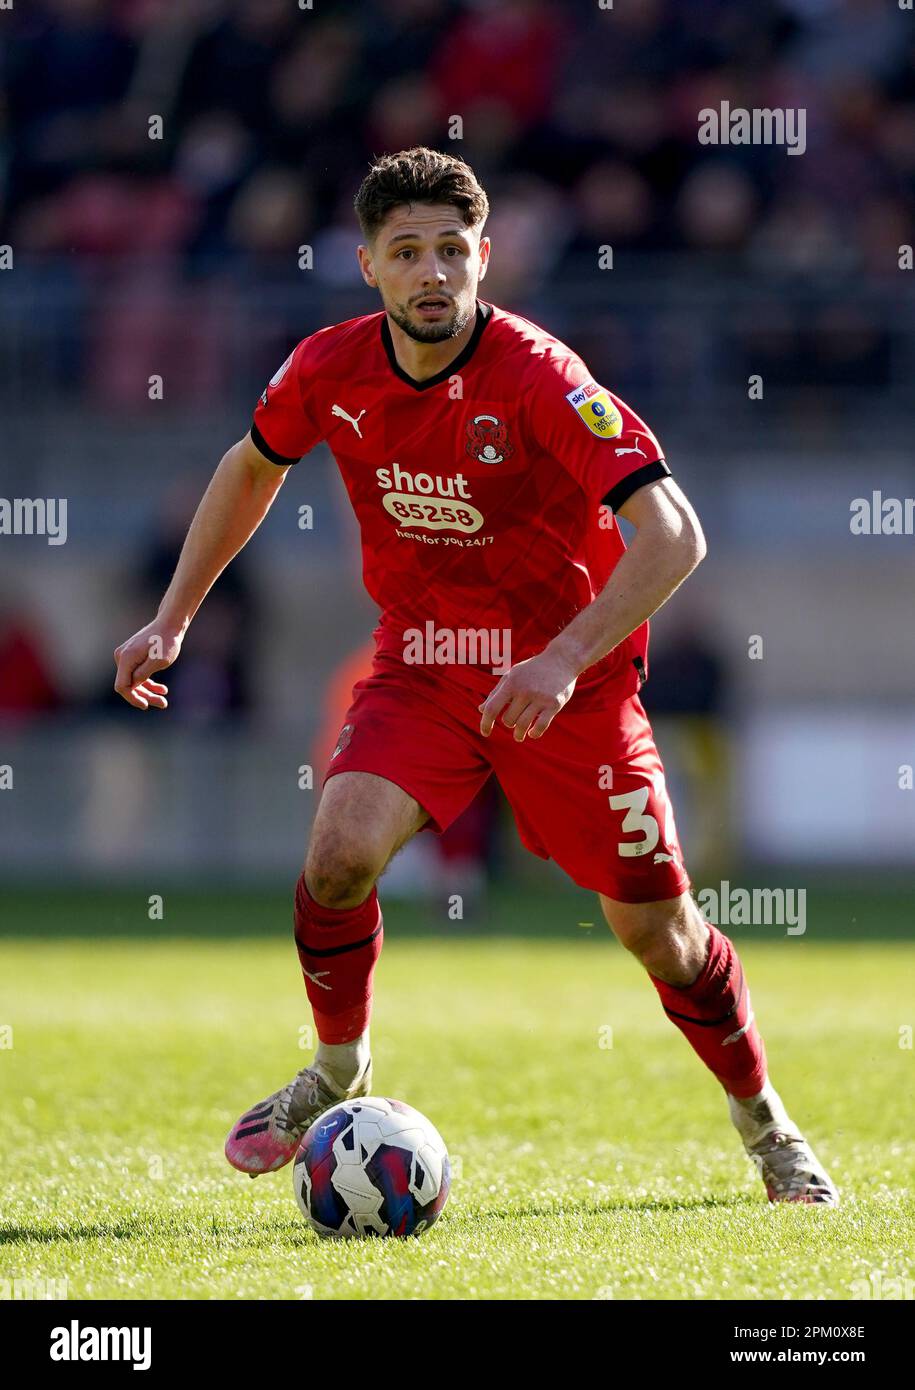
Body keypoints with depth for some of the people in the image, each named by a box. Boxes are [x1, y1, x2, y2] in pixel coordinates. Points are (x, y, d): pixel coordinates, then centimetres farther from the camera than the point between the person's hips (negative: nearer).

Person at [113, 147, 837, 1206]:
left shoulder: (539, 378, -25)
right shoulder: (330, 372, -10)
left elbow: (672, 534, -31)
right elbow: (251, 467, 13)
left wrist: (563, 660, -41)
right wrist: (173, 619, 11)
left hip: (570, 677, -3)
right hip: (420, 661, 3)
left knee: (658, 930, 2)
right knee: (340, 852, -22)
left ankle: (768, 1131, 27)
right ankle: (339, 1075, 5)